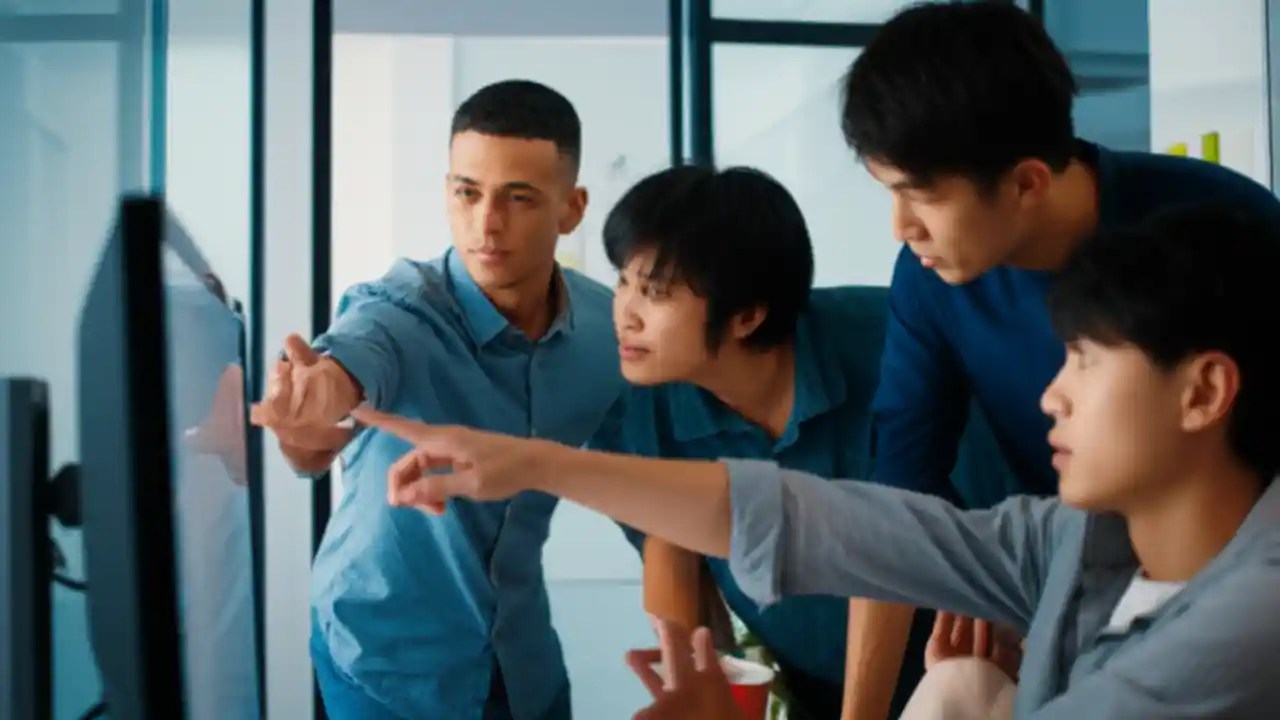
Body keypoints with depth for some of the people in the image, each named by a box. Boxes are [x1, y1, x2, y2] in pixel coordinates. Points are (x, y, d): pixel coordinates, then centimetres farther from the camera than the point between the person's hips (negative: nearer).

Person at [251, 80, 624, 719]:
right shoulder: (400, 311, -24)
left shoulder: (608, 327, -11)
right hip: (387, 656, -4)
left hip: (523, 655, 4)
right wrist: (317, 400, -68)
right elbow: (354, 356, -47)